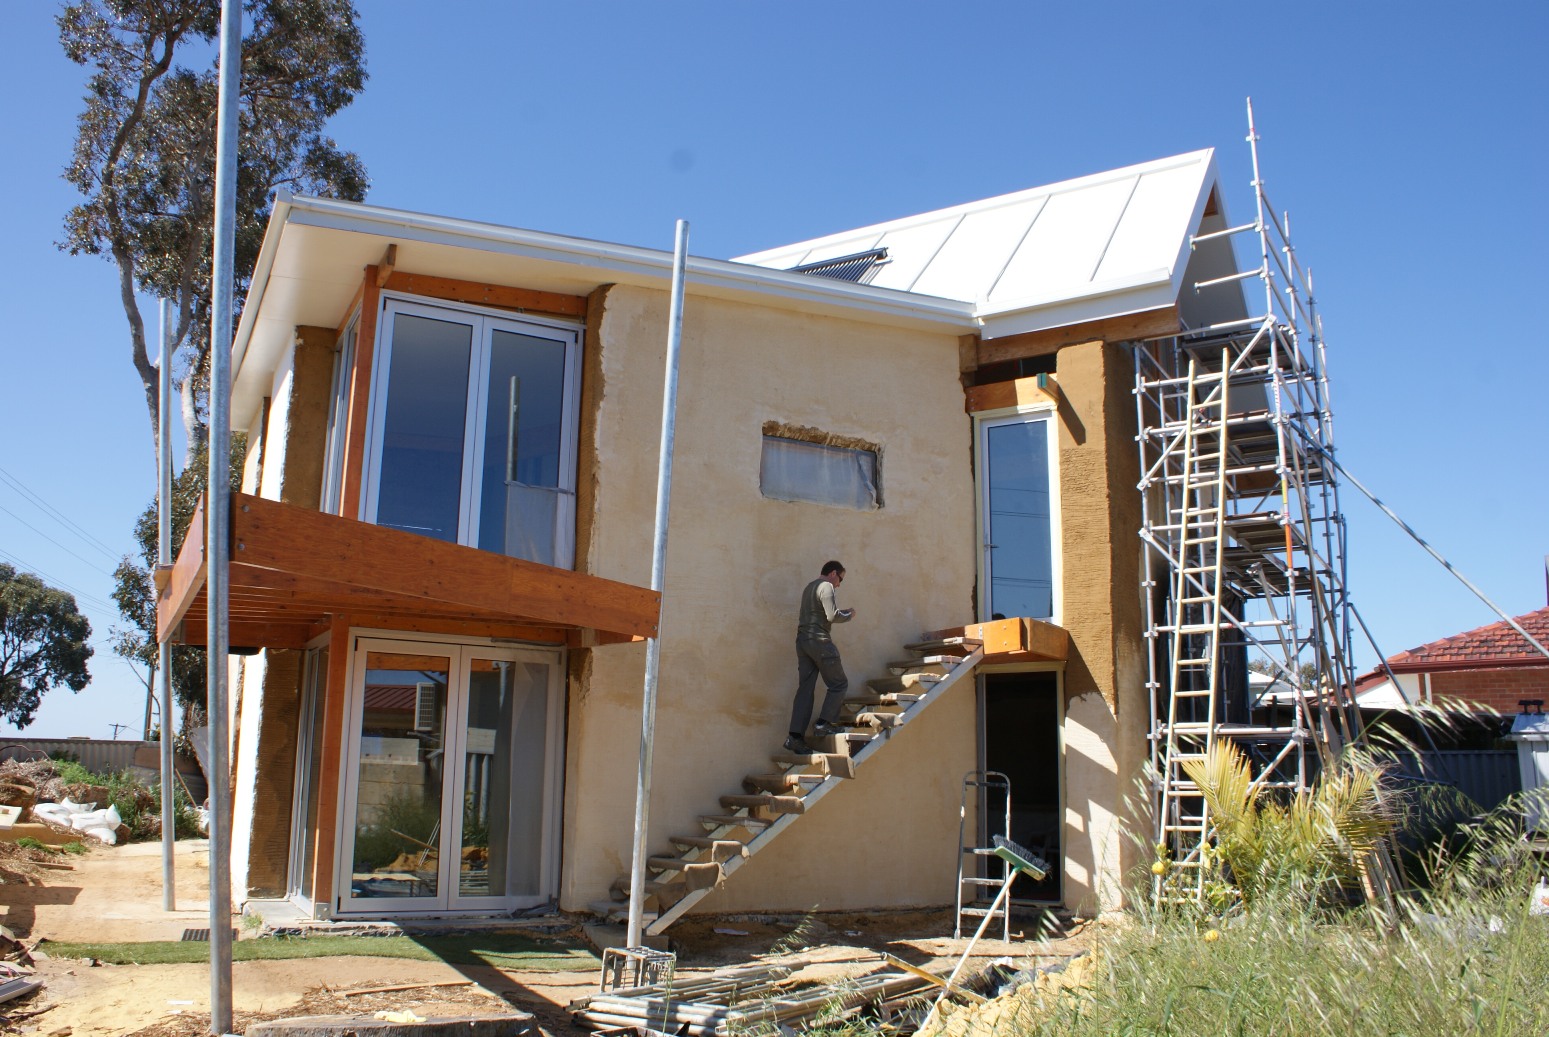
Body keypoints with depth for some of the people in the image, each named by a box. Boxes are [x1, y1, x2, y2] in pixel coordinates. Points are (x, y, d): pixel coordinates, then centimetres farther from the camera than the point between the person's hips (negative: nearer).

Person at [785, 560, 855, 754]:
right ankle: (823, 724, 0)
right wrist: (849, 615, 1)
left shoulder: (809, 587, 20)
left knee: (805, 688, 4)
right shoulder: (827, 587, -8)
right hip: (819, 641, -9)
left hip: (803, 641, 9)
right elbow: (832, 616, -17)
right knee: (839, 684, 5)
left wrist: (843, 612, 19)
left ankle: (795, 737, -3)